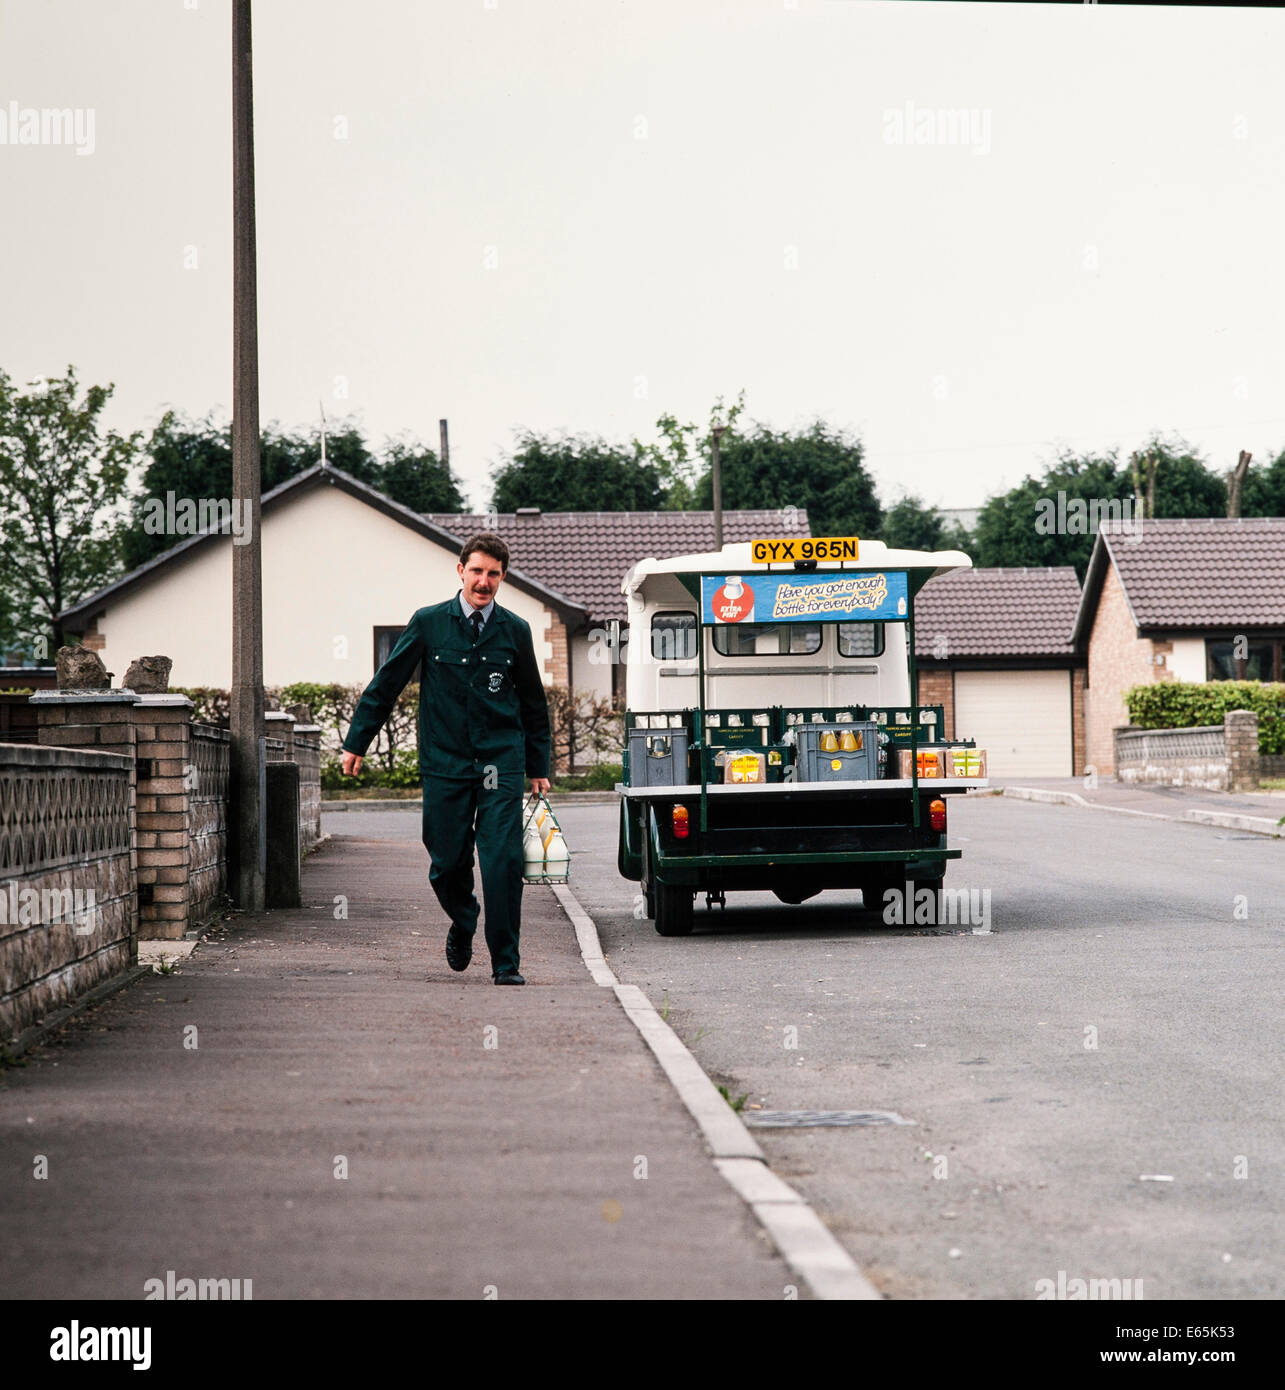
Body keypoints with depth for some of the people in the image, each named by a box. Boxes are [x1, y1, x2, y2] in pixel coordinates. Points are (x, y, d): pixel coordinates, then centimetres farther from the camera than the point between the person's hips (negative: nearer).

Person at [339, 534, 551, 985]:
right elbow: (385, 685, 8)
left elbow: (534, 705, 15)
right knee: (447, 864, 4)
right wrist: (356, 742, 7)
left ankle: (505, 964, -2)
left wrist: (538, 768, 14)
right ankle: (463, 924, 36)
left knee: (503, 863, -9)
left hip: (500, 764, 0)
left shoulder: (515, 631, 5)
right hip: (444, 764, 0)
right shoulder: (428, 624, 1)